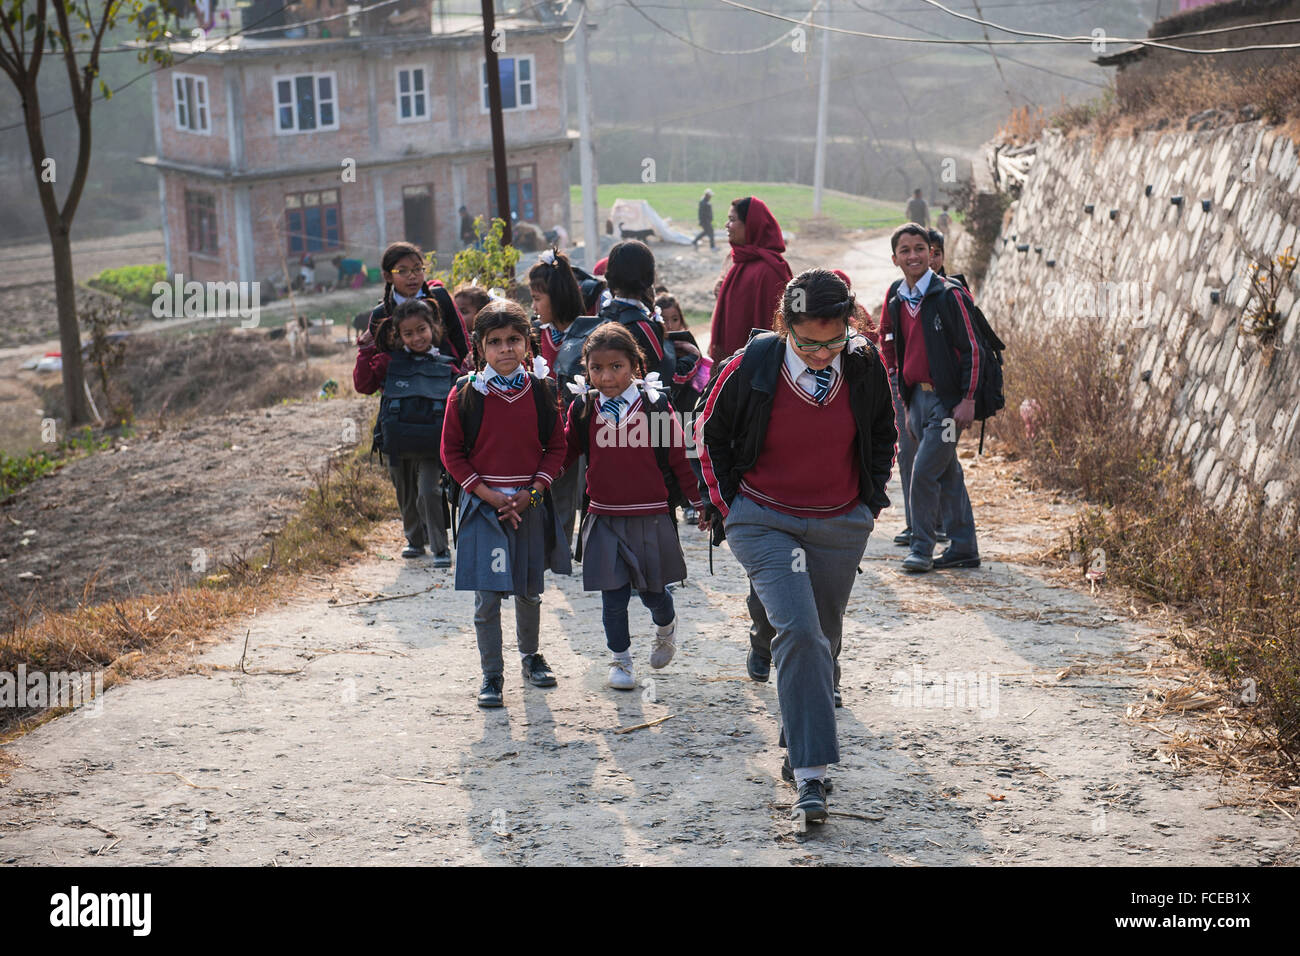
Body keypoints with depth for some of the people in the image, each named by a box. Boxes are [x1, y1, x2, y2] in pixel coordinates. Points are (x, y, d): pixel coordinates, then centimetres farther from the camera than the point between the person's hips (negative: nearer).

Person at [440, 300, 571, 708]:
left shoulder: (540, 390, 0)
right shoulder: (466, 393, -6)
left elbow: (557, 446, 4)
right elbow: (452, 452, -2)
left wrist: (531, 491, -9)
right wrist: (488, 494, -11)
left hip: (530, 503, 2)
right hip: (483, 504, -2)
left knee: (530, 591, 15)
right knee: (487, 595, -5)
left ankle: (530, 656, 37)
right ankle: (491, 675, 6)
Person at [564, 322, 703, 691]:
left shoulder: (656, 405, -7)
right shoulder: (583, 408, -1)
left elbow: (678, 456, 0)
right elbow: (566, 452, 13)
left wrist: (698, 501, 4)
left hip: (651, 517, -1)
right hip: (604, 518, 1)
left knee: (653, 590, 9)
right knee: (613, 593, 1)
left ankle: (666, 627, 41)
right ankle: (620, 659, 18)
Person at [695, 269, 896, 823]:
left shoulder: (864, 366, -8)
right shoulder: (751, 366, -16)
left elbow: (883, 435, 11)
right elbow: (710, 433, 1)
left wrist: (871, 498, 6)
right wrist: (728, 506, 0)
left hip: (840, 527, 4)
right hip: (764, 522, -3)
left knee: (822, 643, 14)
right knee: (799, 632, -20)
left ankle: (799, 751, 34)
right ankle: (810, 775, -19)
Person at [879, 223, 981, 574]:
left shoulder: (949, 295, -11)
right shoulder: (896, 299, 8)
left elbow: (972, 349, -11)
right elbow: (887, 341, 23)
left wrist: (967, 400, -14)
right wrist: (899, 382, 17)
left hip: (946, 399, -7)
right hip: (916, 397, 7)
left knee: (924, 471, -11)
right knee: (947, 473, 12)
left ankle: (922, 548, -1)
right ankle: (964, 548, 19)